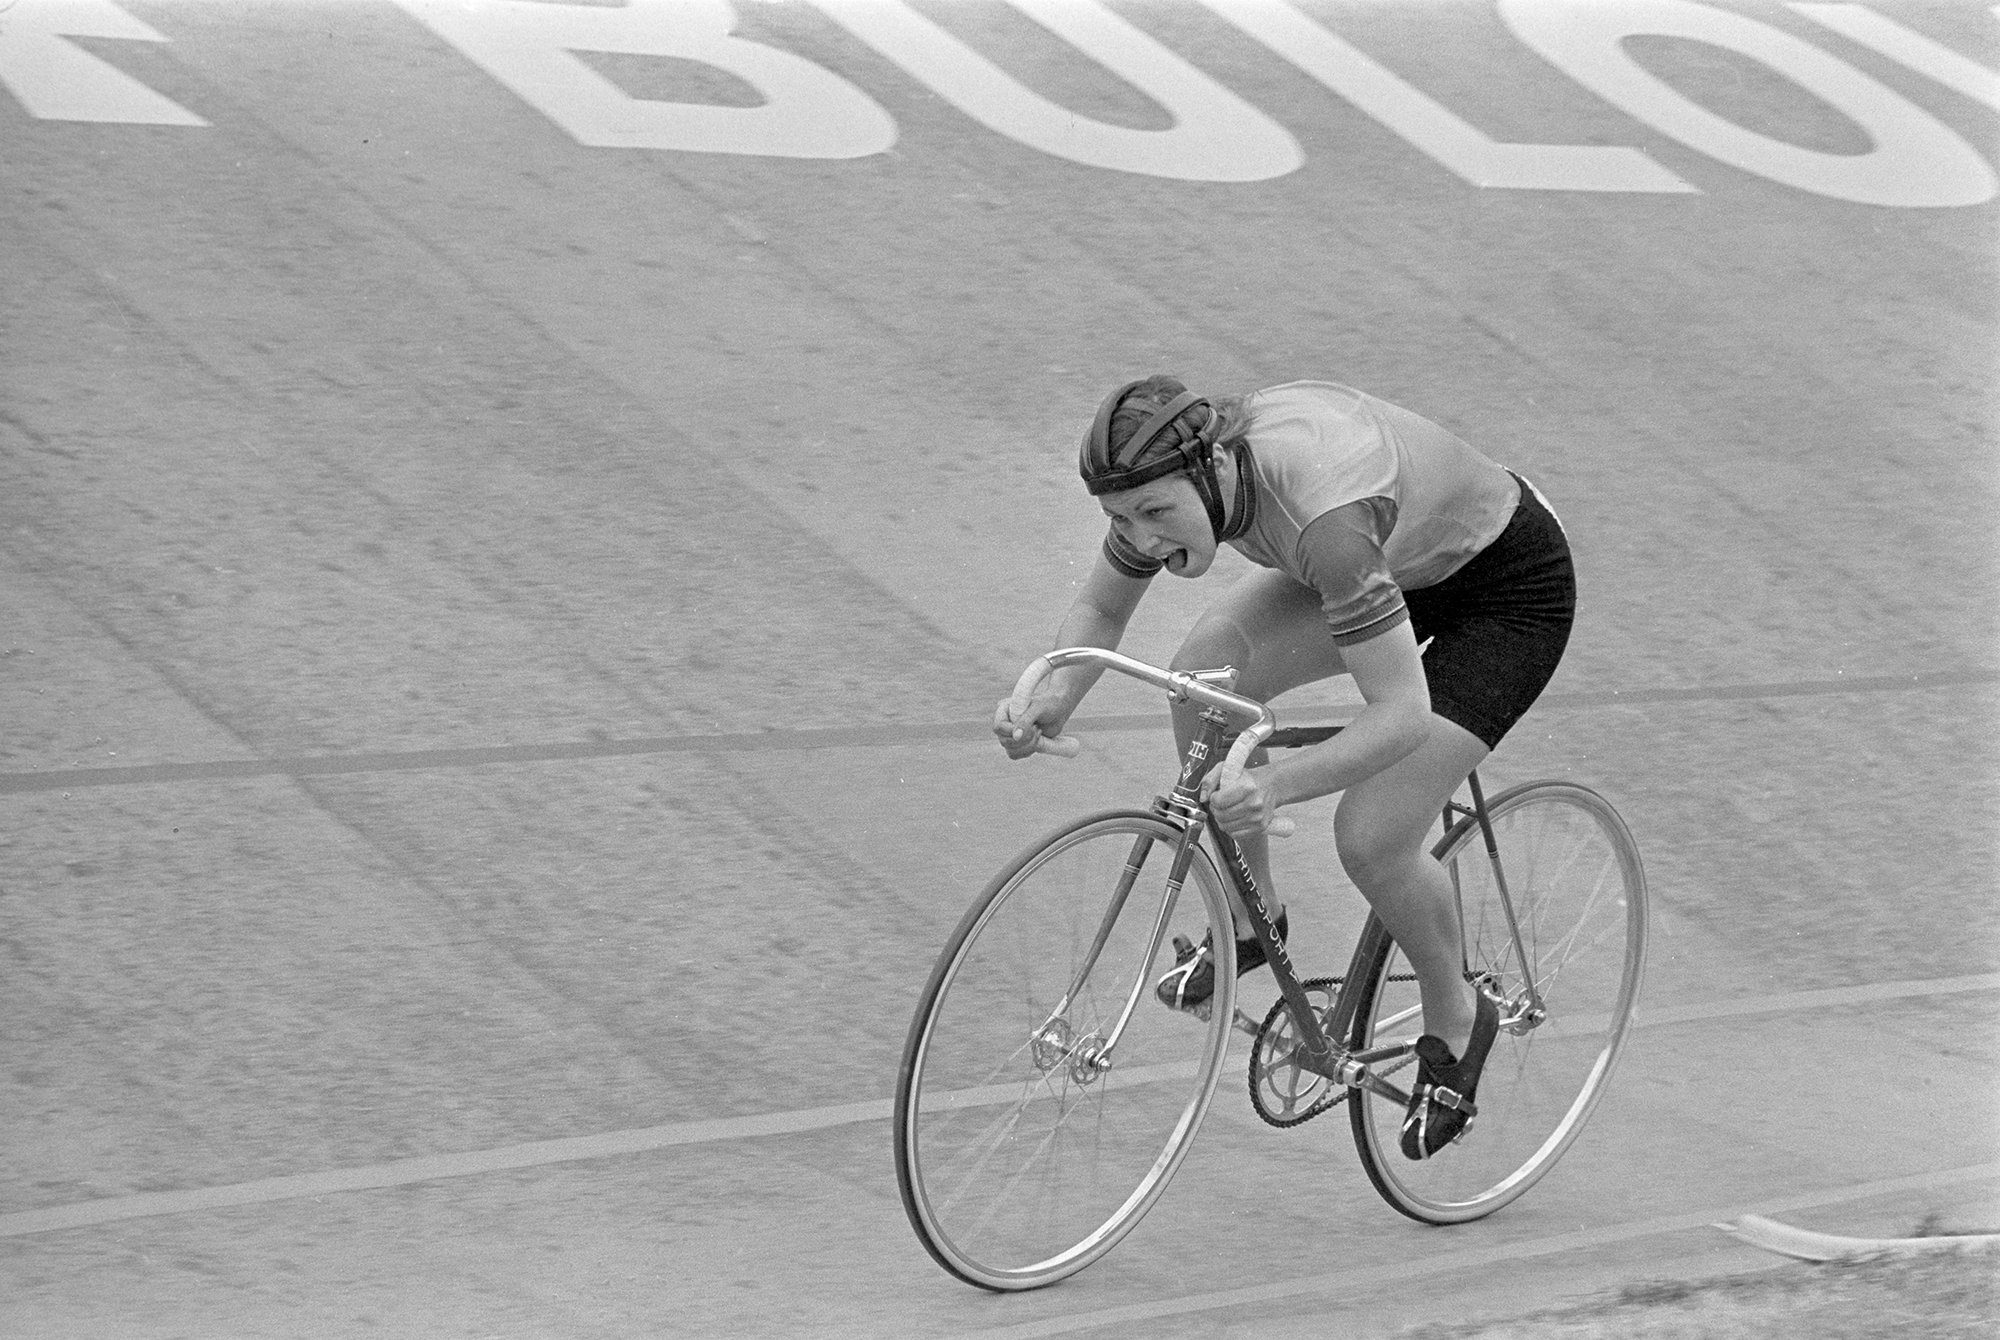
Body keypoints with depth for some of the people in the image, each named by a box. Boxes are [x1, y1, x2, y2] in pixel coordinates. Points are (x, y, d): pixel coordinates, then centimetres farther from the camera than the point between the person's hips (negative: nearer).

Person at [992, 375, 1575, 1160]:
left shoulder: (1323, 511, -42)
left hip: (1513, 587, -7)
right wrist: (1050, 705, -23)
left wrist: (1276, 784, -55)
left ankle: (1455, 1020, 12)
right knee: (1206, 672, -15)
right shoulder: (1172, 476, -20)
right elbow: (1099, 611, -2)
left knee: (1370, 838, -17)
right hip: (1404, 559, 7)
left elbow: (1402, 715, -42)